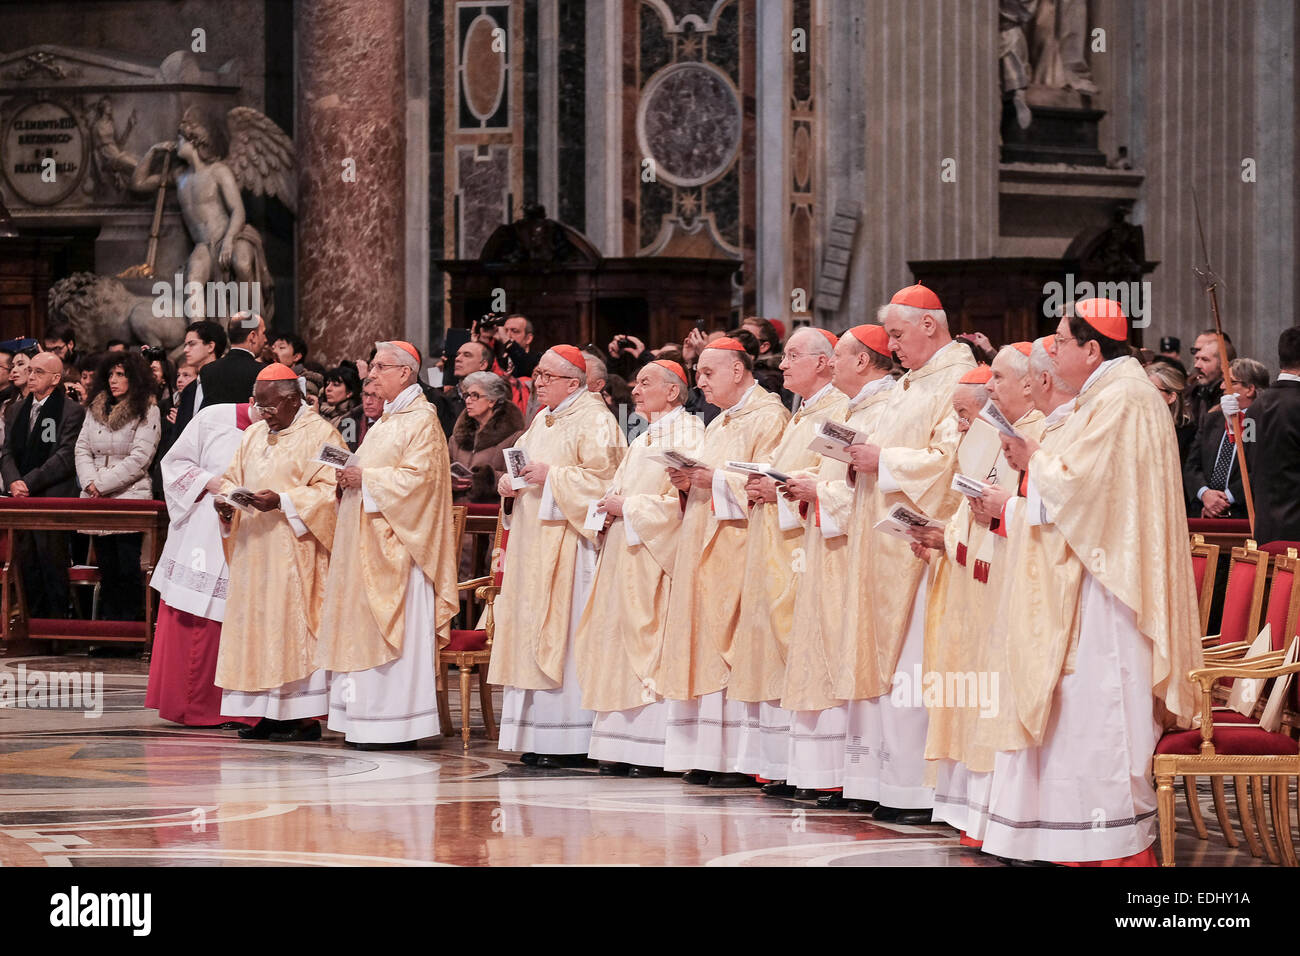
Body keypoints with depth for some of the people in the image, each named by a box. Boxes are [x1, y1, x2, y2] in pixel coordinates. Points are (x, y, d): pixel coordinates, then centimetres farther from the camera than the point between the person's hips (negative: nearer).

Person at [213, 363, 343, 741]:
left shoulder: (320, 434, -5)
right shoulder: (255, 434, 17)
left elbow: (329, 491, -13)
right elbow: (233, 477, 20)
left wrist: (282, 501, -22)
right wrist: (225, 498, -2)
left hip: (294, 551, -7)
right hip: (253, 547, 7)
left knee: (293, 625, -9)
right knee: (257, 625, 4)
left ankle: (304, 717, -6)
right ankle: (269, 713, 8)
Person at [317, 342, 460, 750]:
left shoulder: (421, 421, -10)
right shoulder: (387, 420, 19)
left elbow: (417, 476, -20)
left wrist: (364, 478, -17)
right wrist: (350, 475, 6)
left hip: (393, 543, -10)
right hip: (365, 540, 10)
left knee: (391, 628, -9)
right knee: (365, 628, 7)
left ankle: (395, 724, -7)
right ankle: (366, 719, 9)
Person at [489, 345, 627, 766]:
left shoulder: (593, 419, -7)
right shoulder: (542, 420, 20)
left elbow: (602, 477, -16)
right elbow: (522, 463, 25)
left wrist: (552, 476, -19)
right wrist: (509, 482, 4)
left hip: (566, 542, -9)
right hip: (532, 542, 9)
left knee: (562, 631, -10)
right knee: (533, 634, 5)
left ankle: (570, 740, -8)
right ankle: (537, 739, 7)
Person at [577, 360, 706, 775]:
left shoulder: (688, 435, -7)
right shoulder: (640, 442, 21)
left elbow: (683, 499, -17)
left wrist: (628, 507, -13)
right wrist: (611, 504, 4)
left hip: (656, 554, -9)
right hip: (624, 553, 9)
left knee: (648, 643, -10)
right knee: (621, 646, 4)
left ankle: (653, 751, -9)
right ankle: (623, 748, 5)